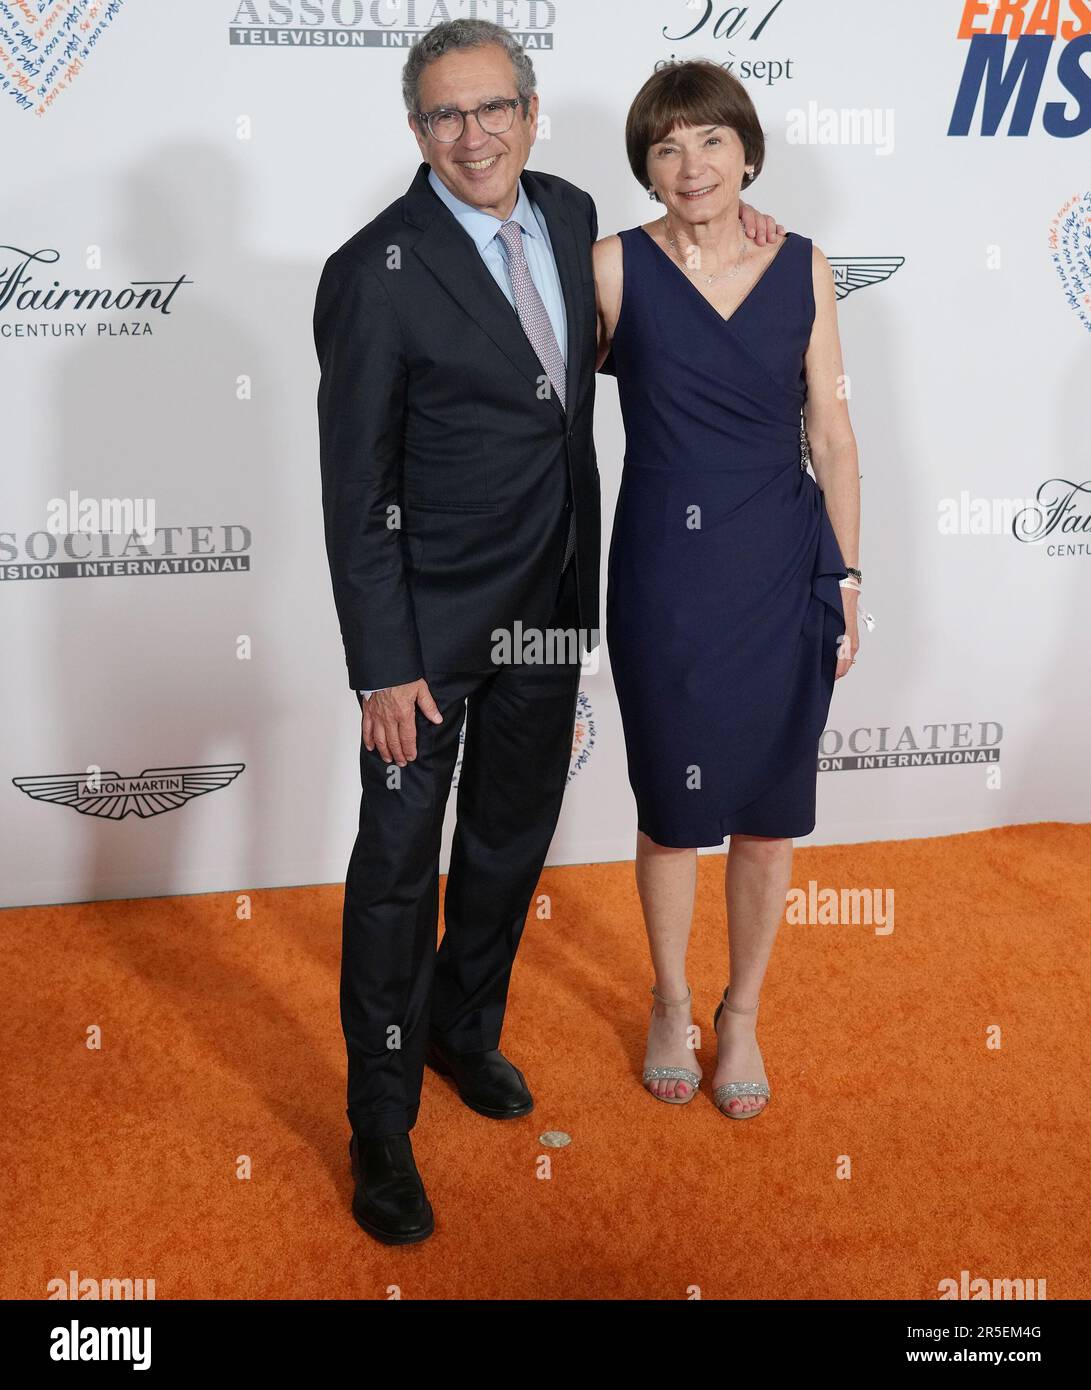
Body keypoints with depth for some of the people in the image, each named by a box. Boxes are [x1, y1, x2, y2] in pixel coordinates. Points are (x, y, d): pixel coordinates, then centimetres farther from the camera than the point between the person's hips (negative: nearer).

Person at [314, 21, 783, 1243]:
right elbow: (356, 491, -16)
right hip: (432, 615, -6)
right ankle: (382, 1120, 21)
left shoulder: (569, 212, 1)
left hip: (550, 602, 6)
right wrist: (383, 670, -17)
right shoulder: (375, 274, -18)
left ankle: (464, 1029, 43)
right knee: (400, 866, 4)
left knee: (511, 840, 19)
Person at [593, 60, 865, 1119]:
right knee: (672, 812, 12)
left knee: (769, 814, 11)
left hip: (782, 573, 2)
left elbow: (830, 432, 5)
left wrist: (846, 574, 4)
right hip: (664, 574, -1)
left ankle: (742, 1014, 34)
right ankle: (671, 1007, 36)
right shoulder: (613, 267, -4)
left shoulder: (804, 267, 2)